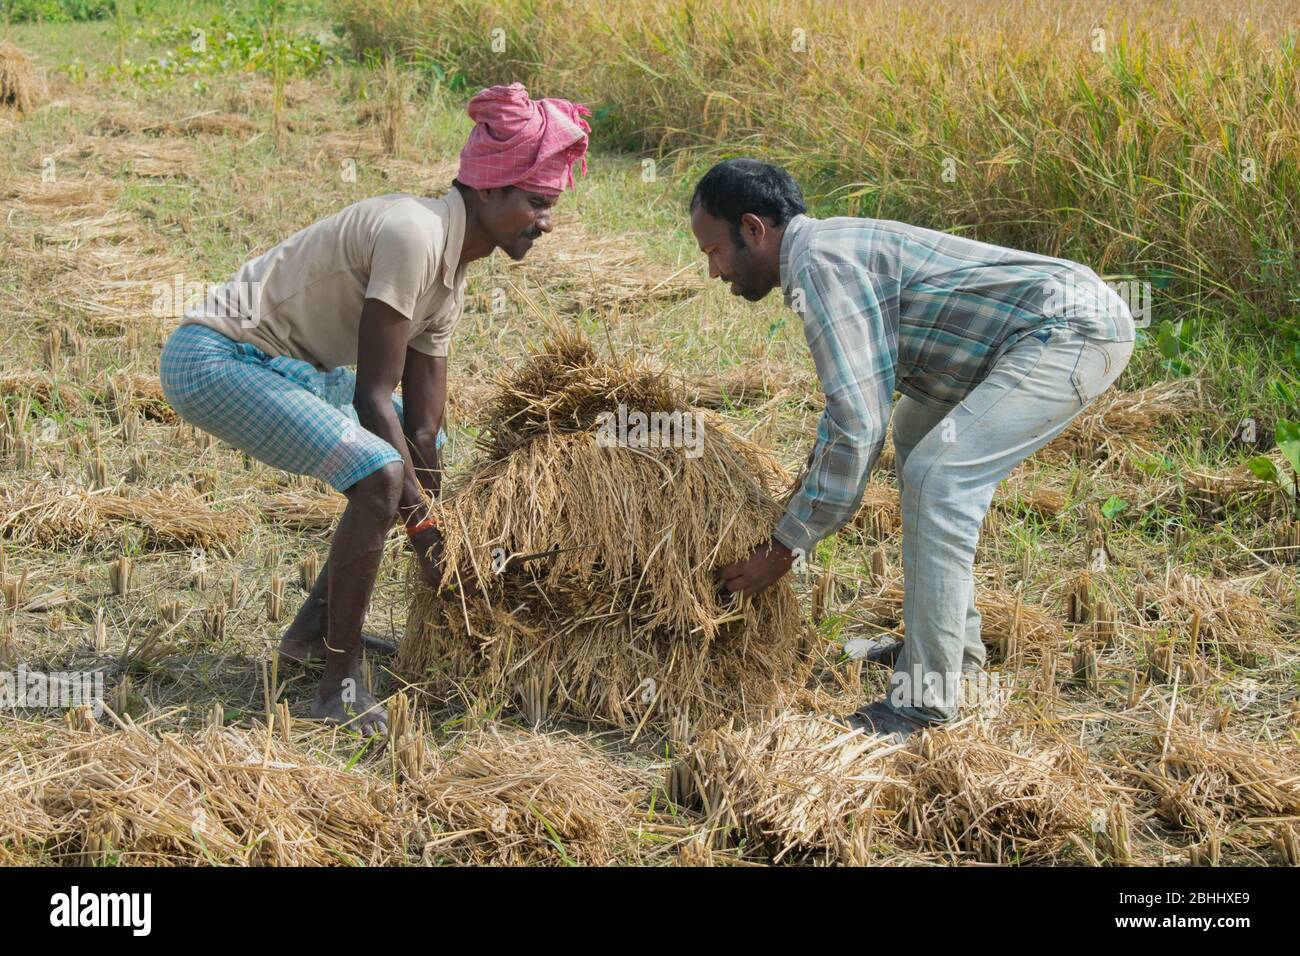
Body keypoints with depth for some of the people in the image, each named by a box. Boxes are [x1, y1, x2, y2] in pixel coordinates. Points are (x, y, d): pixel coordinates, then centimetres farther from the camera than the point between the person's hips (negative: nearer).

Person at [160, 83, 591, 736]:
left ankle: (313, 632, 23)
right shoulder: (414, 234, -23)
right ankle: (340, 682, -12)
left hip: (281, 364, 11)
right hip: (216, 358, -11)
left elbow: (422, 430, 7)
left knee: (419, 454, 19)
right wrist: (425, 524, -18)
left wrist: (448, 567, 6)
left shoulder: (450, 272, 6)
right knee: (383, 476, -25)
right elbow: (371, 397, -23)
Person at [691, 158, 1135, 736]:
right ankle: (955, 641, 28)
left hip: (1077, 330, -11)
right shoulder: (834, 248, 15)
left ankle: (928, 695, -9)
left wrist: (785, 548, -14)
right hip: (1068, 321, 11)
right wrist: (807, 490, 28)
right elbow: (857, 394, 29)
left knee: (937, 477, -18)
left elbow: (857, 428, -22)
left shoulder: (818, 264, -17)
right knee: (915, 435, 24)